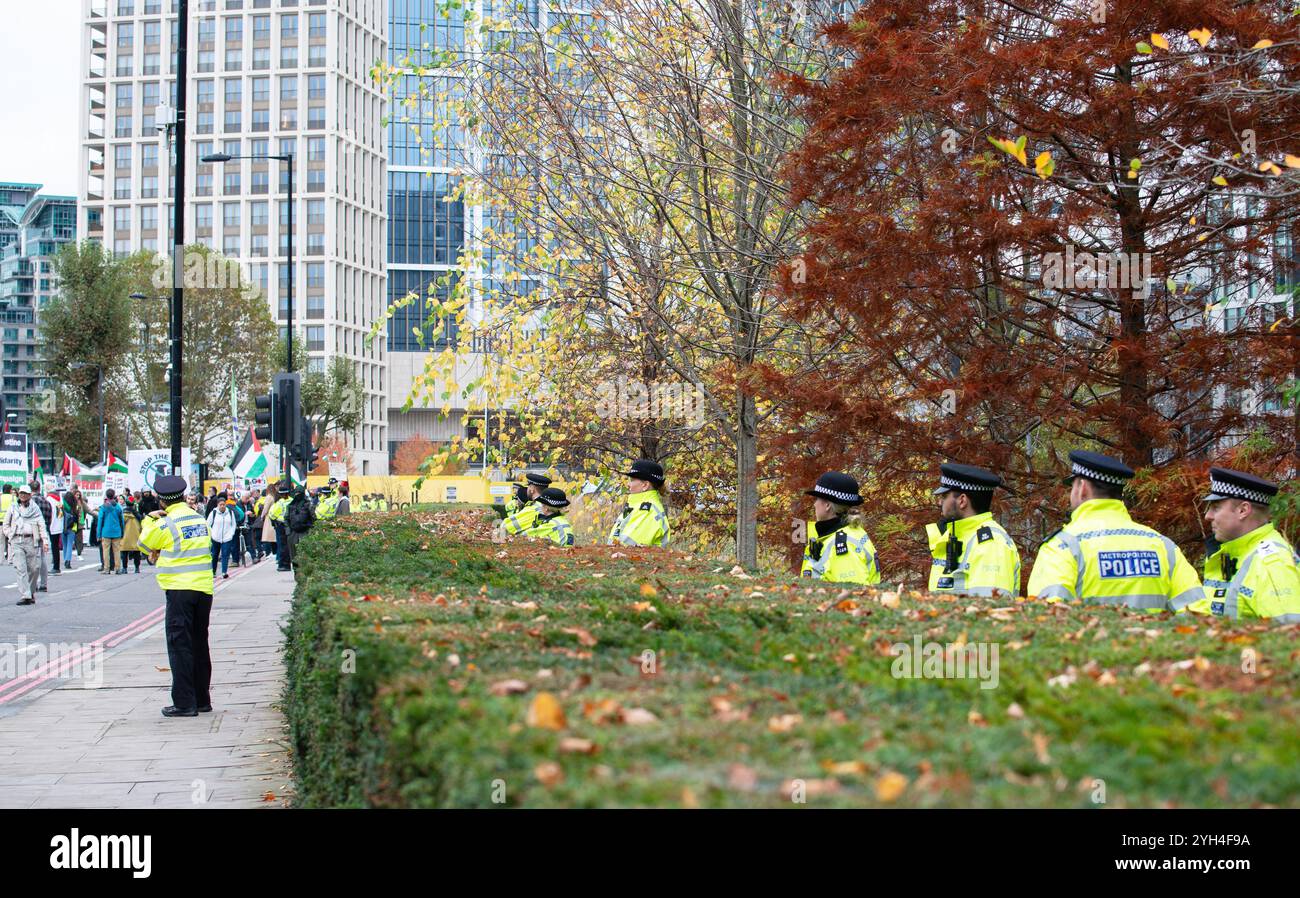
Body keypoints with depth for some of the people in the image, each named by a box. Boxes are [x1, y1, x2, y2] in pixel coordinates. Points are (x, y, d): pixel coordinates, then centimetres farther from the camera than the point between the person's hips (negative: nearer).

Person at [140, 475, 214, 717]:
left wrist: (150, 519, 20)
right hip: (204, 588, 6)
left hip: (180, 589, -6)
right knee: (200, 644, 14)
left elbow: (144, 544, 7)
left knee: (180, 645, -3)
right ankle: (202, 699, 20)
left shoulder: (165, 524, -9)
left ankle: (184, 703, -6)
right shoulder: (201, 520, 9)